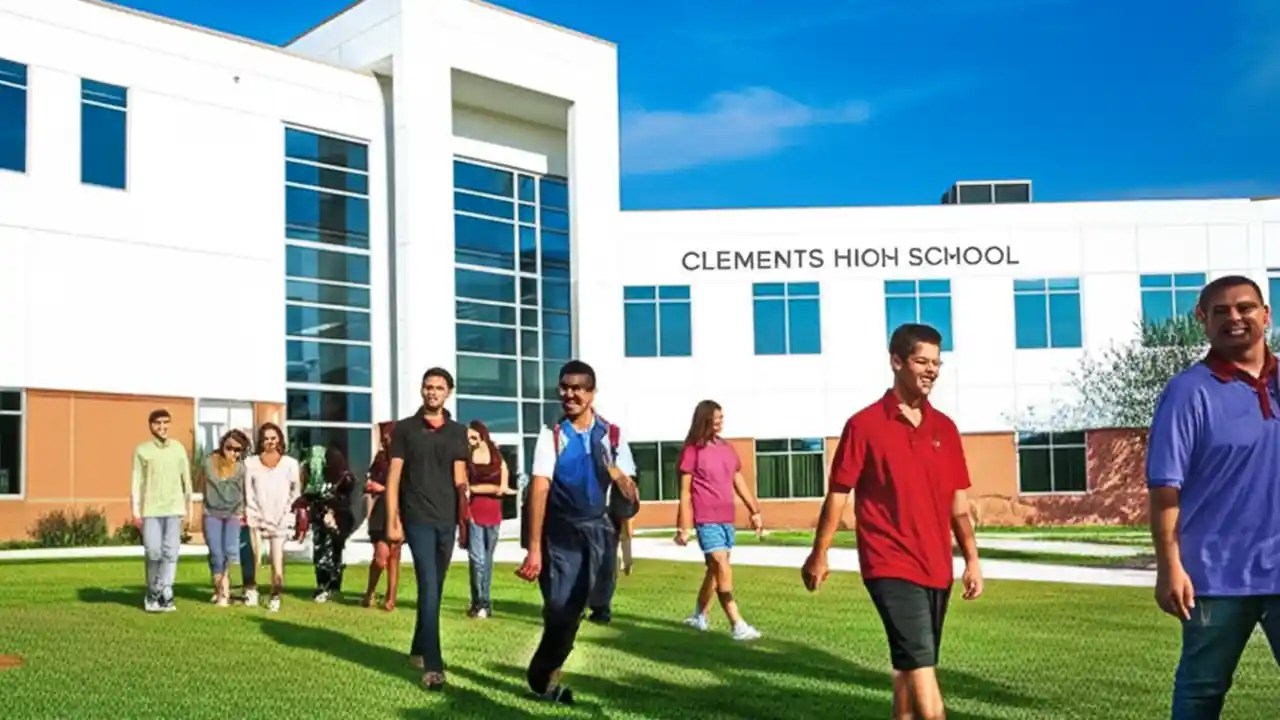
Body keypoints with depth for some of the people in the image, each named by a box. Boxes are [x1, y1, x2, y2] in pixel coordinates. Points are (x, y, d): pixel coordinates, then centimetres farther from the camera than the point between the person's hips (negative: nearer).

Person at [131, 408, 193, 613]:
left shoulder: (178, 448, 8)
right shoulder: (142, 450, 3)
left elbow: (186, 481, 11)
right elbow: (136, 482, 2)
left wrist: (188, 510, 9)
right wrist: (136, 512, -3)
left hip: (174, 509, 1)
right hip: (151, 510, -1)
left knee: (171, 552, -5)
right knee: (153, 553, -3)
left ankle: (163, 594, -1)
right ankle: (153, 594, 14)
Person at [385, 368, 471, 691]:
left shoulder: (457, 432, 10)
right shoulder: (405, 429, 2)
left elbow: (459, 478, 8)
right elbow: (393, 477, 0)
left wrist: (463, 517, -5)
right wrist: (392, 521, -7)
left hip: (447, 519, 4)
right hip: (418, 518, -4)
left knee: (435, 588, 12)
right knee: (429, 586, -13)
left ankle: (419, 649, 29)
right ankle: (433, 664, -14)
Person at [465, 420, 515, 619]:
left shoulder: (498, 459, 9)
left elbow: (503, 488, 5)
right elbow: (463, 487, -9)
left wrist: (475, 488, -7)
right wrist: (495, 488, -6)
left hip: (493, 514, 3)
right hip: (473, 513, -3)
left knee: (487, 559, 8)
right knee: (477, 558, -10)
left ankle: (483, 602, 15)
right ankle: (481, 603, -6)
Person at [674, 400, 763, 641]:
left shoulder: (727, 449, 12)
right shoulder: (692, 451, -7)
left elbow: (739, 483, 18)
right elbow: (685, 491, -6)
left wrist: (754, 511, 15)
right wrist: (683, 527, -8)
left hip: (727, 519, 7)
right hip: (707, 519, -7)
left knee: (715, 569, 14)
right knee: (723, 569, -13)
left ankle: (699, 616, 30)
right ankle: (738, 626, -14)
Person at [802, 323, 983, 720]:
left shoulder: (945, 428, 9)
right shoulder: (864, 425, -6)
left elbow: (958, 503, 13)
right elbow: (838, 494, -2)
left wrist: (972, 559, 6)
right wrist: (819, 554, 1)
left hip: (937, 567, 6)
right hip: (890, 566, -6)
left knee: (911, 665, 15)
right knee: (920, 662, -15)